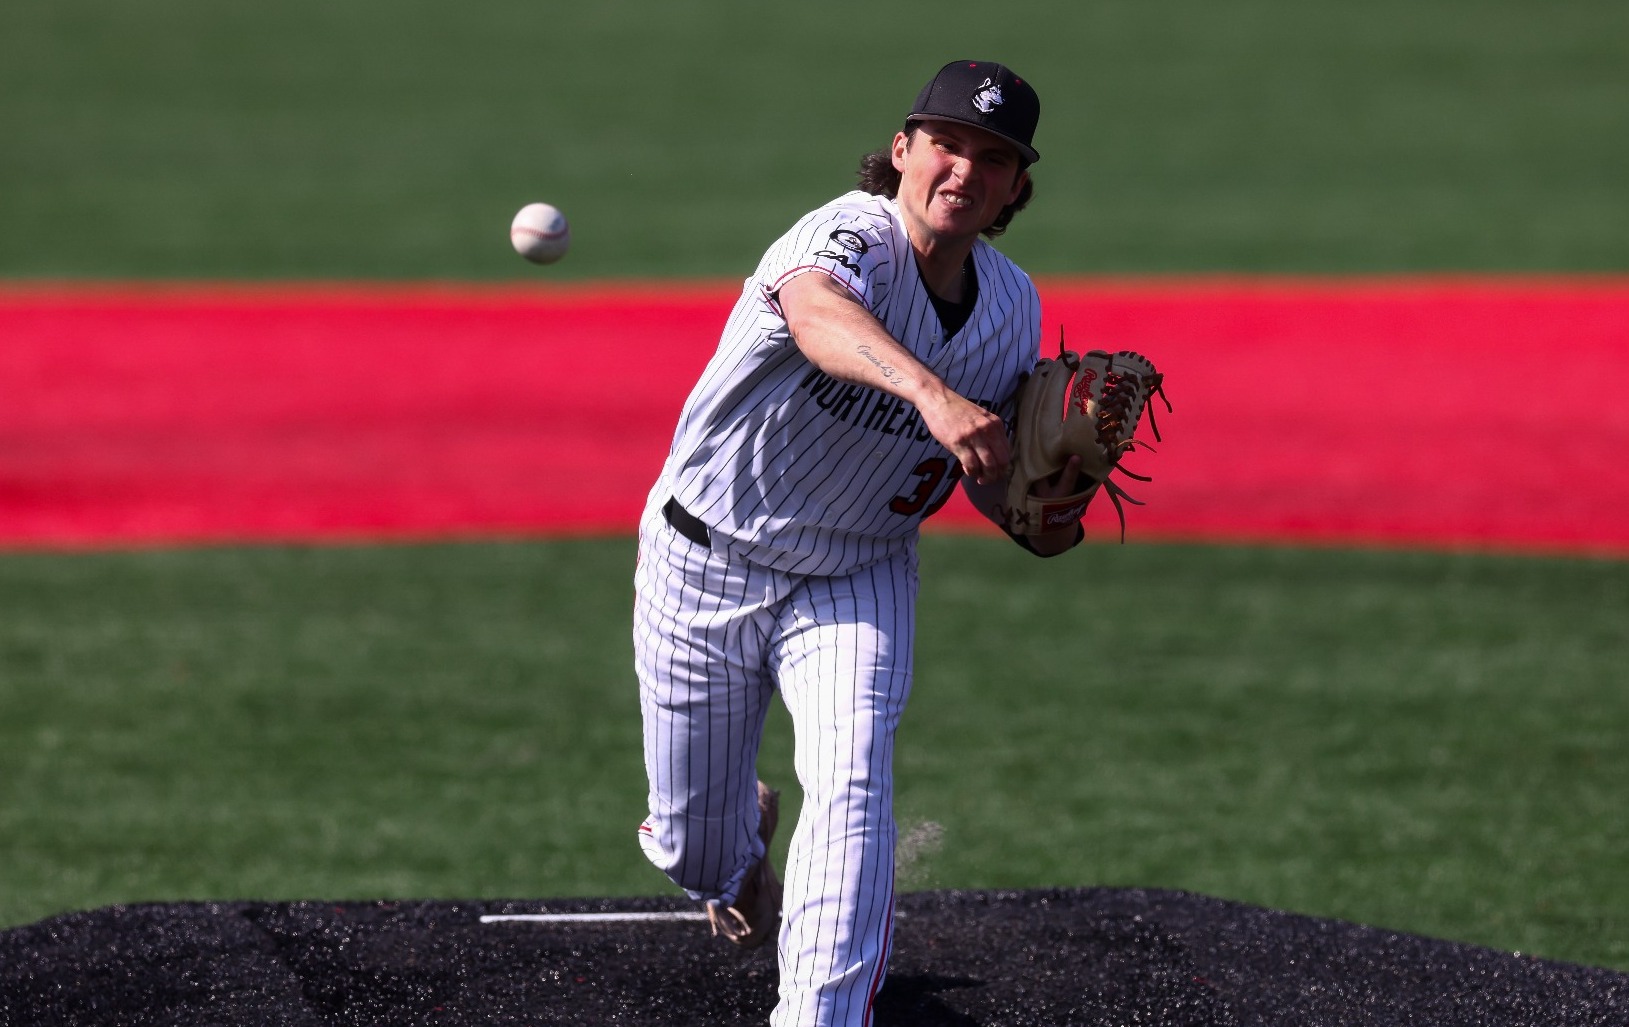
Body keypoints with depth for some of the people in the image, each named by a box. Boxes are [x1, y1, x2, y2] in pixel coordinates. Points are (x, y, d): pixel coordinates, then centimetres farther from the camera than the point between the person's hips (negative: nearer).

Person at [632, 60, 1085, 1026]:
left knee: (853, 778, -24)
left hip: (856, 579, 3)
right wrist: (928, 390, -72)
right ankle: (741, 861, 49)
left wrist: (1045, 520, -18)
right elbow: (818, 313, -53)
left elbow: (986, 468, 6)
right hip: (707, 563, -3)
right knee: (693, 849, 10)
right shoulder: (853, 238, -27)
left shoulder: (1015, 312, -6)